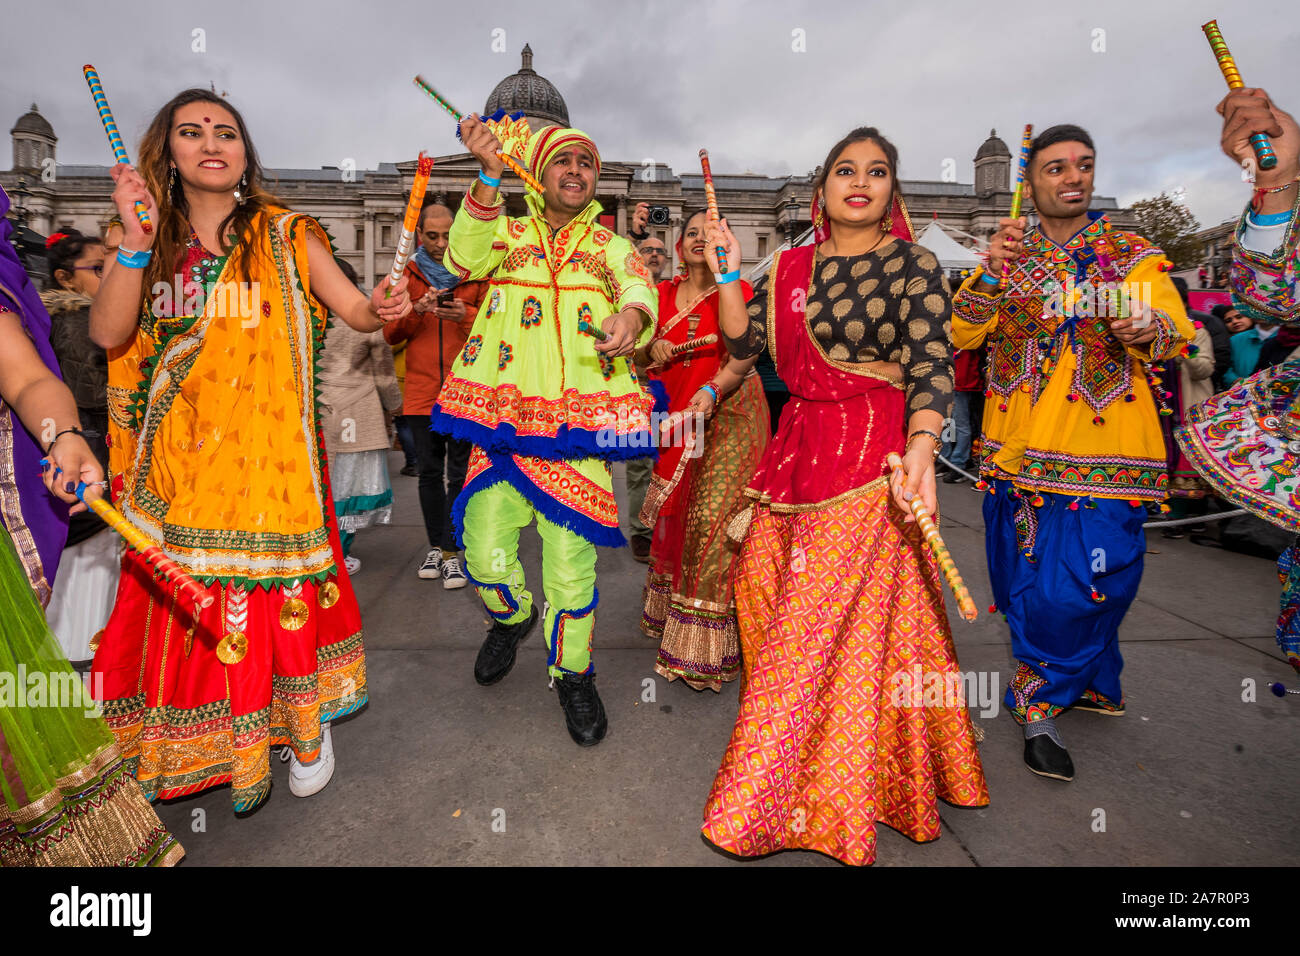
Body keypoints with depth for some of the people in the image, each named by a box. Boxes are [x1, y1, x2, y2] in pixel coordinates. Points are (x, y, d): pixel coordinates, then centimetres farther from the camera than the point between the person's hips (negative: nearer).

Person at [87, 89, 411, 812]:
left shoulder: (285, 236, 3)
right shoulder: (153, 245, 9)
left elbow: (356, 309, -1)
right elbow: (107, 334, -3)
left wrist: (382, 309, -23)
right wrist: (137, 245, -14)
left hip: (272, 455, -2)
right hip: (180, 464, 3)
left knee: (277, 597, 2)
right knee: (188, 608, 8)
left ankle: (305, 726, 24)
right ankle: (201, 748, 30)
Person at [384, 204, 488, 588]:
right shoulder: (406, 275, 13)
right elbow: (390, 334, 8)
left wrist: (465, 315, -16)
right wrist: (416, 310, -10)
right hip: (422, 390, 2)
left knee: (460, 473, -3)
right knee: (429, 472, 8)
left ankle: (450, 553, 2)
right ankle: (436, 546, 20)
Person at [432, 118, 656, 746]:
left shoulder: (610, 246, 12)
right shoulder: (508, 233, 13)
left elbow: (638, 286, -9)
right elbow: (464, 259, -9)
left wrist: (633, 313, -33)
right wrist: (489, 175, -21)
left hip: (578, 421, -1)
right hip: (503, 419, 1)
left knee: (571, 556, -2)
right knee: (484, 548, 1)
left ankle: (572, 673, 22)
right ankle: (512, 616, 36)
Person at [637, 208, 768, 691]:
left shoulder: (738, 291, -4)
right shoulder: (664, 293, 10)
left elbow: (744, 355, -16)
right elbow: (641, 350, 13)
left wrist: (712, 391, -33)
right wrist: (652, 346, -11)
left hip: (730, 415, -5)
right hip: (677, 415, 5)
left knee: (713, 516, -12)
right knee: (673, 512, 12)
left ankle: (705, 644, -2)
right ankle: (668, 613, 34)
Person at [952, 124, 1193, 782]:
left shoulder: (1136, 255, 9)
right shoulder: (1007, 256, 11)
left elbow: (1178, 334, -3)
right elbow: (960, 335, -2)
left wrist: (1148, 327, -26)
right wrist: (991, 273, -18)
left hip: (1106, 449, -1)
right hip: (1019, 448, 2)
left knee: (1085, 581, -6)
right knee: (1026, 582, 8)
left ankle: (1041, 702, 14)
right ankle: (1091, 685, 32)